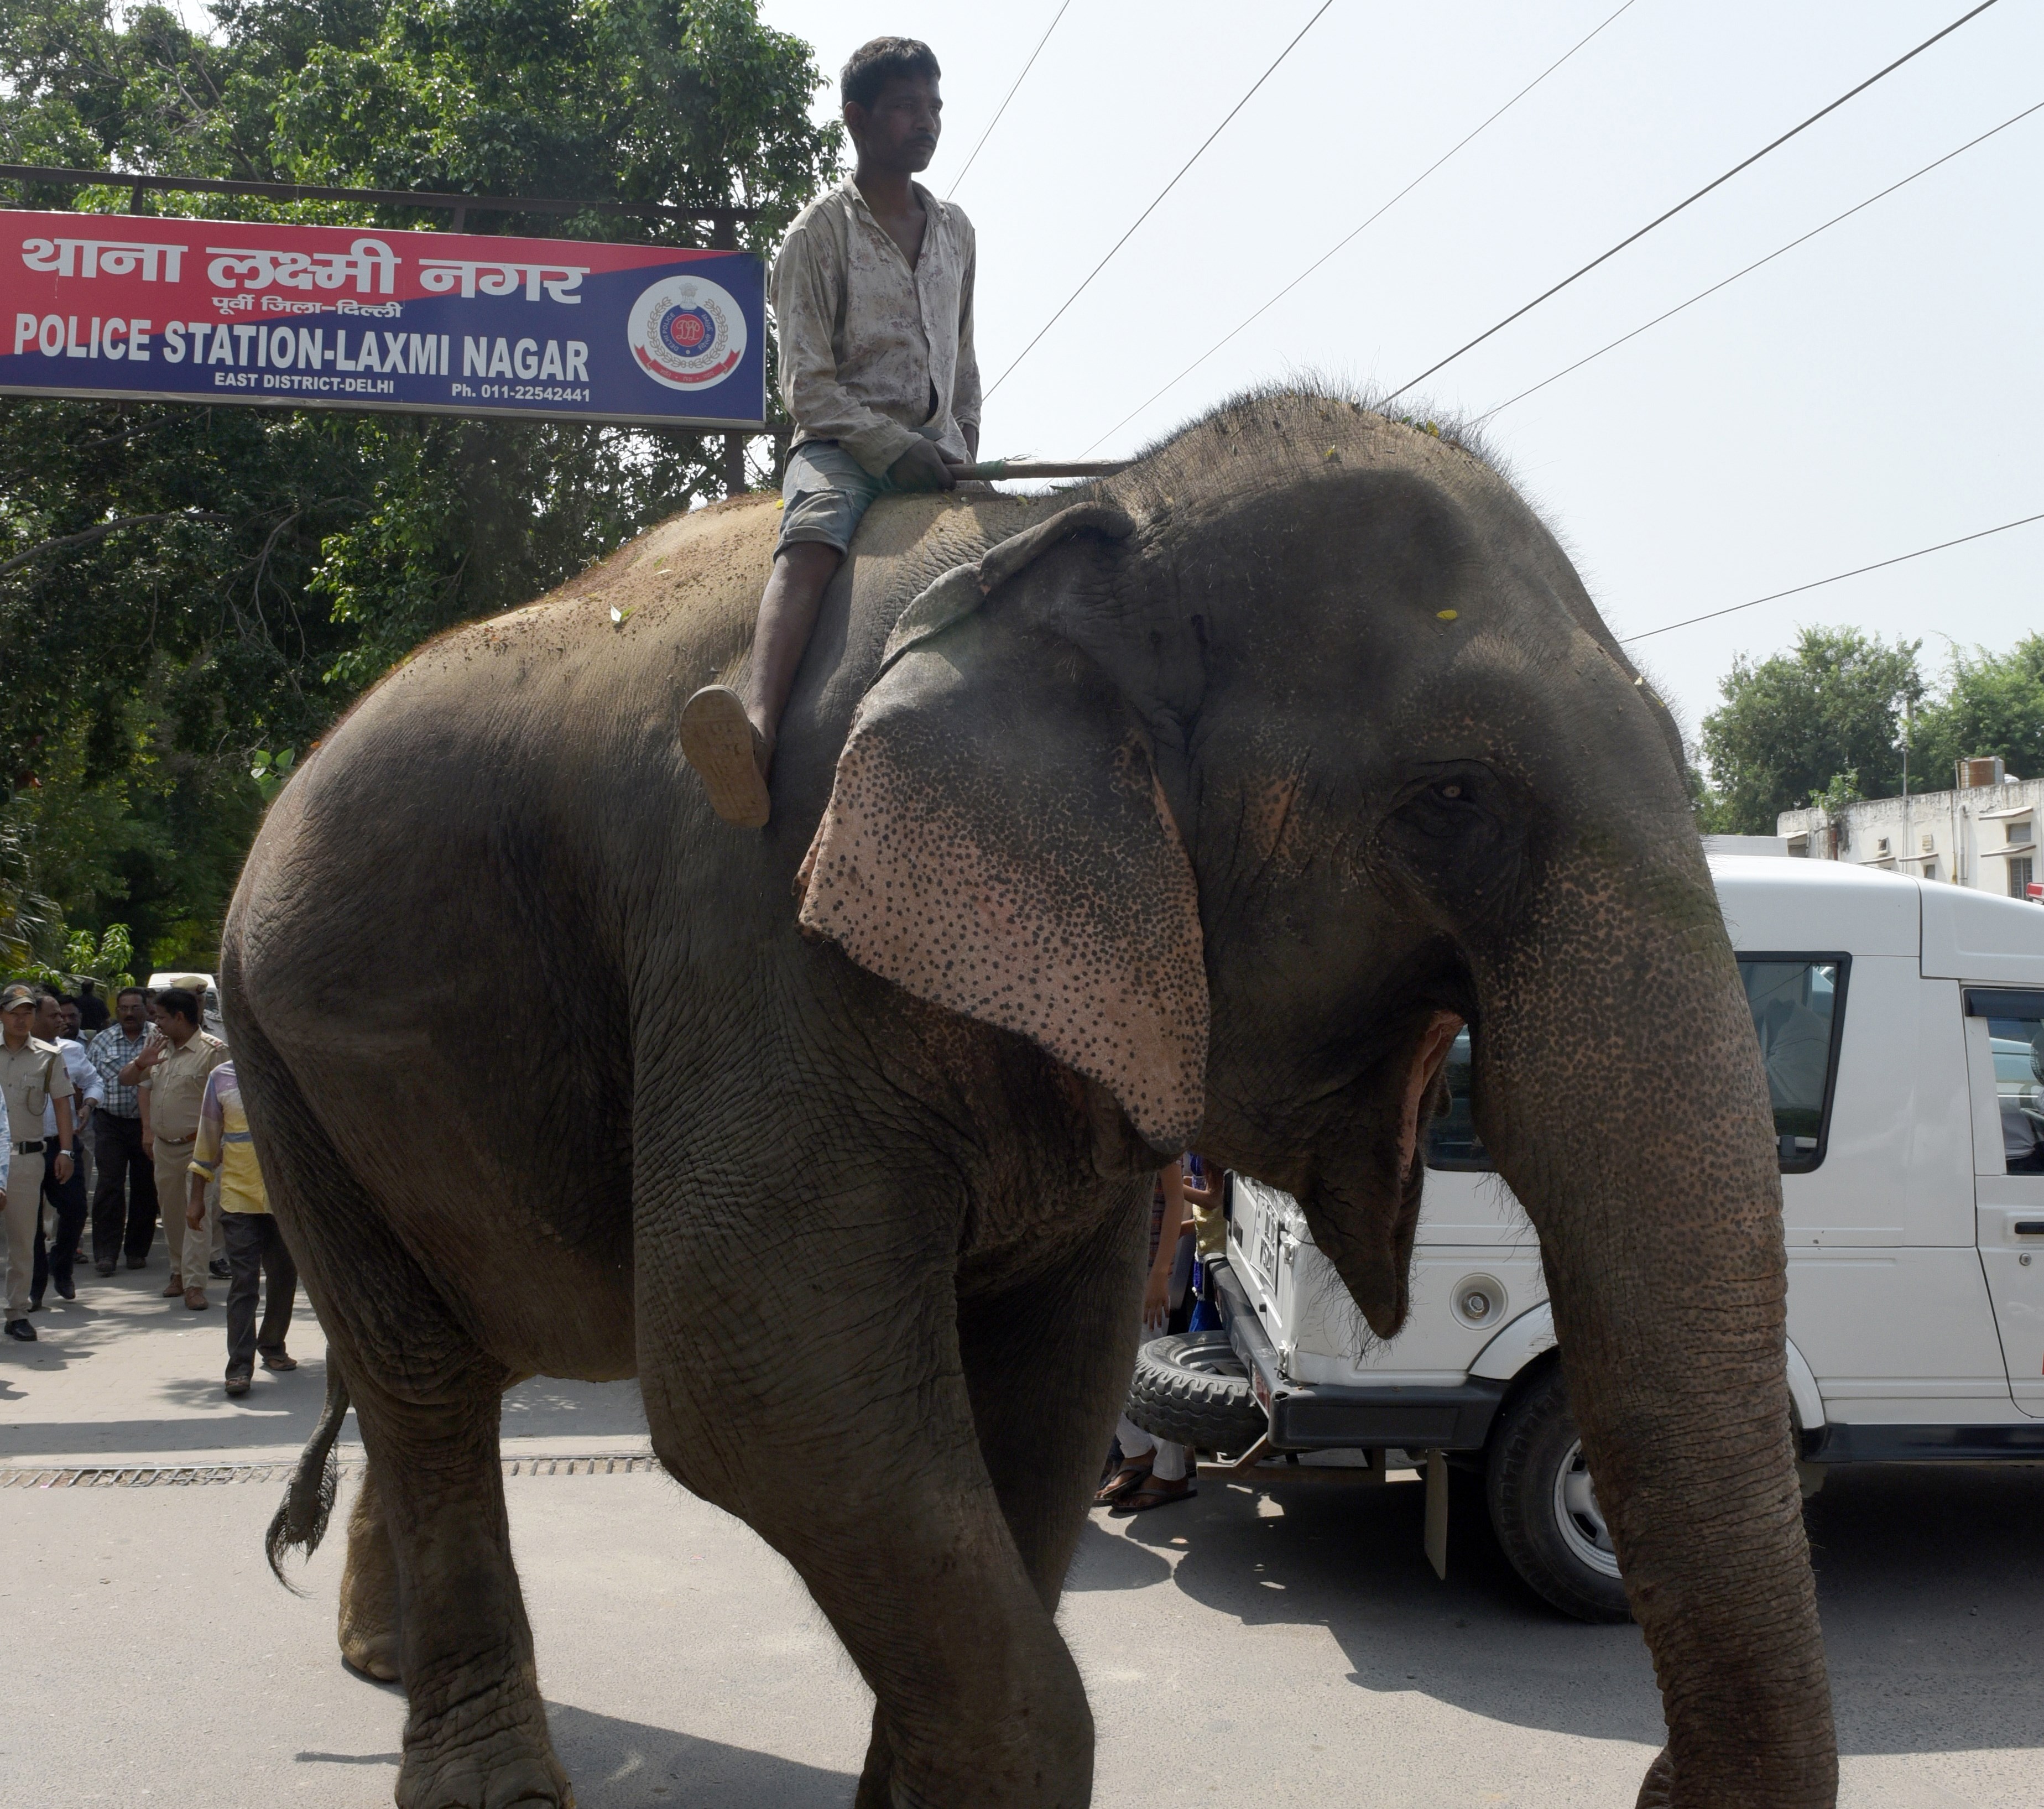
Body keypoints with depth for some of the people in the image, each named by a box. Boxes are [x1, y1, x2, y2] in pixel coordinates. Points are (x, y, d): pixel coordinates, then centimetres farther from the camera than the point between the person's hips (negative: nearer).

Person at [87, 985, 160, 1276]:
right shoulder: (102, 1041, 8)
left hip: (147, 1122, -1)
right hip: (111, 1123, 1)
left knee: (145, 1188, 5)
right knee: (109, 1186, -6)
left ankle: (138, 1250, 15)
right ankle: (106, 1252, -5)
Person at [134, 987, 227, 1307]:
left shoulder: (213, 1050, -12)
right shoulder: (161, 1047, 11)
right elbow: (146, 1087, 21)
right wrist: (148, 1129, 10)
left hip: (197, 1145, -7)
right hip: (163, 1145, 7)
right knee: (171, 1211, 14)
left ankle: (194, 1284, -11)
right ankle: (178, 1272, 28)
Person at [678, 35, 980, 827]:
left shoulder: (954, 230, 18)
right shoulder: (818, 235, 1)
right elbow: (806, 385, -6)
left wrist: (962, 454, 11)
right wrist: (891, 447, -19)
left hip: (934, 451, 6)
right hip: (841, 444, -6)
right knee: (814, 535, -39)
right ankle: (757, 729, -64)